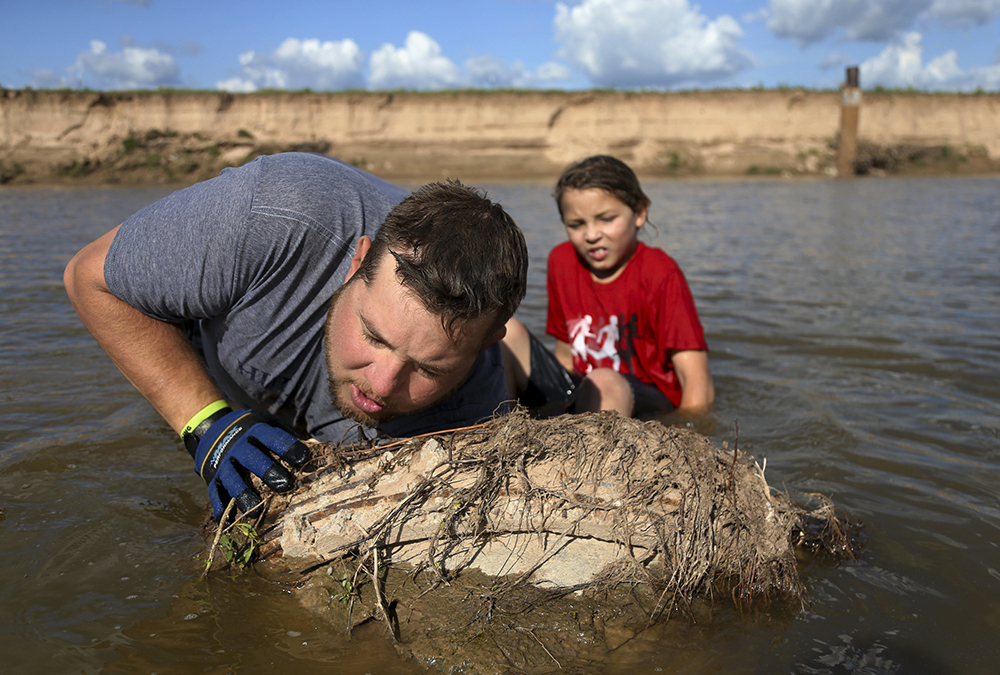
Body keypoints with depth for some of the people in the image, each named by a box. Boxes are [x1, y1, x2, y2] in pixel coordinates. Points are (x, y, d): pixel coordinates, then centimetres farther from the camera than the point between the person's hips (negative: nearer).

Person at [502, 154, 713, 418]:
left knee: (604, 382, -39)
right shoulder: (562, 261, 6)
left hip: (643, 402, -6)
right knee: (506, 330, -11)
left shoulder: (660, 273, -11)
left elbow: (700, 387, -17)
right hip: (577, 393, 6)